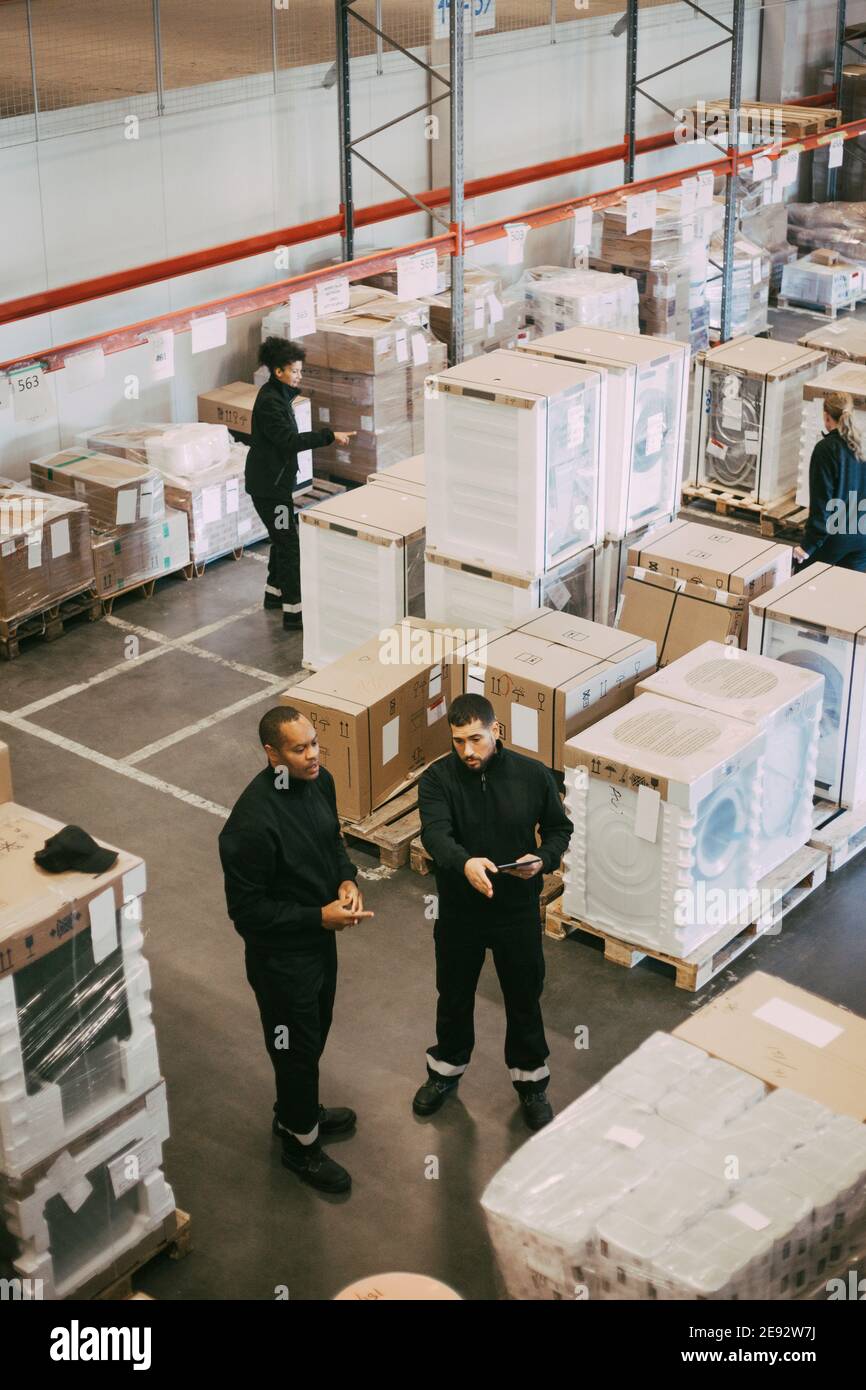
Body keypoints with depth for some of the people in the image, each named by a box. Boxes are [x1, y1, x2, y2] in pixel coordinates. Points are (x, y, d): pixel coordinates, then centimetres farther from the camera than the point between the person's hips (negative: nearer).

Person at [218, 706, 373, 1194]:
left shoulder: (319, 781, -9)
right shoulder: (252, 823, -34)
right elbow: (246, 909, -26)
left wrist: (347, 880, -8)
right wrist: (319, 916, -26)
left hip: (320, 934, 8)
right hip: (281, 953, -8)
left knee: (316, 1031, 27)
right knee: (296, 1047, 12)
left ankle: (299, 1111, 53)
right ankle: (302, 1144, 36)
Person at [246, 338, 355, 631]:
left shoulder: (279, 394, 8)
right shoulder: (269, 402, -22)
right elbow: (290, 440, -30)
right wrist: (330, 436, -31)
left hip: (275, 480, 11)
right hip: (268, 484, -11)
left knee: (283, 538, 21)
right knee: (289, 544, -9)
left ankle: (274, 592, 36)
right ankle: (293, 612, -7)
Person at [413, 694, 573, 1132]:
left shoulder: (533, 775, -12)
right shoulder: (437, 779, -16)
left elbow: (559, 828, 2)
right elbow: (435, 833, -32)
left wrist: (544, 859, -19)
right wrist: (465, 863, -53)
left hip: (518, 912, 0)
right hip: (459, 913, 0)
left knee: (524, 999, 16)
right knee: (454, 996, 20)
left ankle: (530, 1080, 39)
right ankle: (446, 1070, 45)